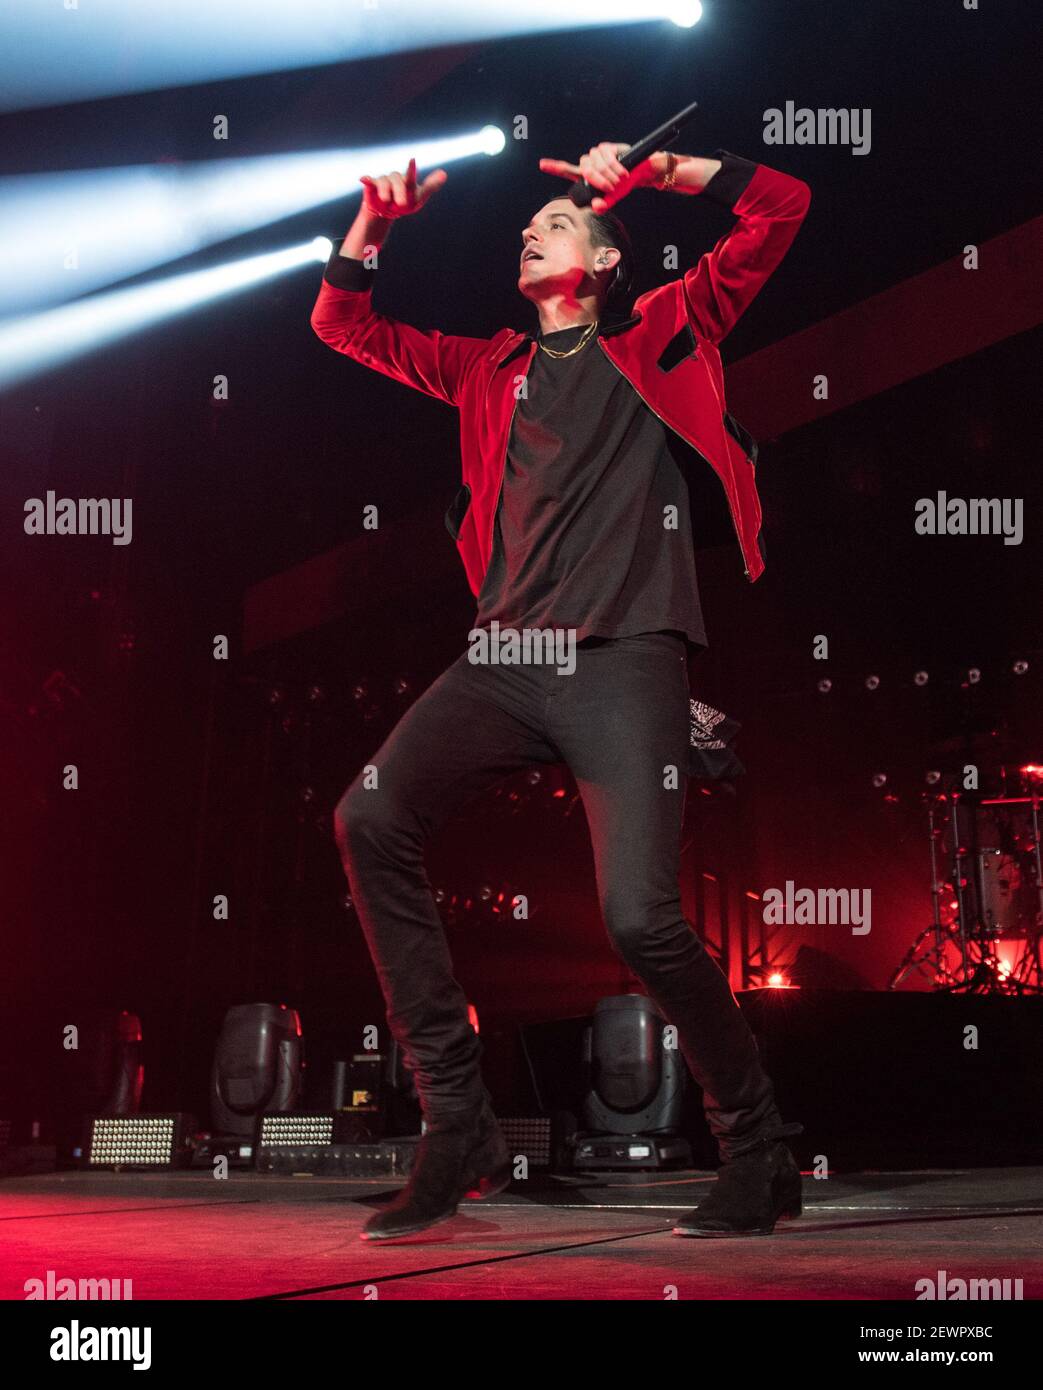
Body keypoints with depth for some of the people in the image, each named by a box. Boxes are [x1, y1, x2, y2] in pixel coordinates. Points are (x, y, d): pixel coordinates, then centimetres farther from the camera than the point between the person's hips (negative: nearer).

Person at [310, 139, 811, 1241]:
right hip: (504, 658, 5)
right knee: (370, 822, -15)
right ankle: (459, 1134, -4)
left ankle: (760, 1157, 6)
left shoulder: (661, 334, 16)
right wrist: (374, 219, 20)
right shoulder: (490, 368, 26)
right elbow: (344, 325, 32)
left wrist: (656, 170, 7)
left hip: (624, 662, -4)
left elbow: (781, 208, 11)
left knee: (640, 917, -18)